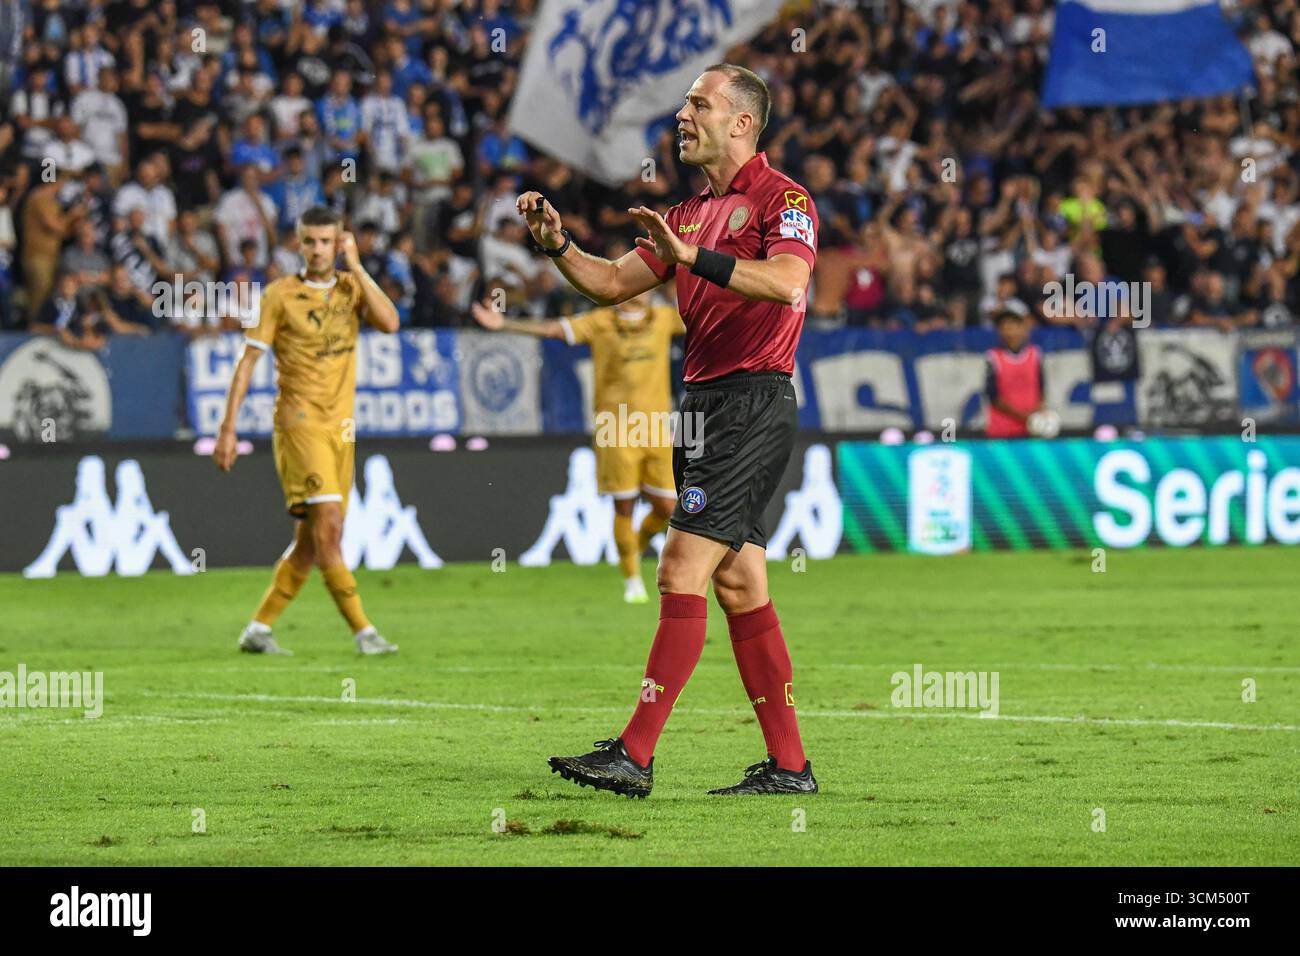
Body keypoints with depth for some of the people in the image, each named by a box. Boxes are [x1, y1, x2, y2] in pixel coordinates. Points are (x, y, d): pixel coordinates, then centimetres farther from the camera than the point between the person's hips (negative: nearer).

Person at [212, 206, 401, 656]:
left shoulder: (352, 288, 10)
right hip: (299, 422, -5)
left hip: (341, 426, 5)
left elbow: (389, 322, -9)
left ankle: (258, 628, 15)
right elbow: (248, 361, 0)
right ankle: (363, 631, -18)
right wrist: (228, 428, -5)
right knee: (328, 524, -17)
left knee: (312, 539, 5)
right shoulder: (279, 295, -1)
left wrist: (355, 266, -7)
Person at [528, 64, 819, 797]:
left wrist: (694, 257, -31)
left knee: (682, 572, -13)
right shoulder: (690, 215, 20)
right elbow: (614, 283, 19)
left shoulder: (781, 198, -7)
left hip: (753, 401, -9)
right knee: (739, 587, 7)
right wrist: (558, 245, 3)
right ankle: (789, 764, 9)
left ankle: (635, 756, -16)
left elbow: (787, 280, -25)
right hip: (706, 401, 9)